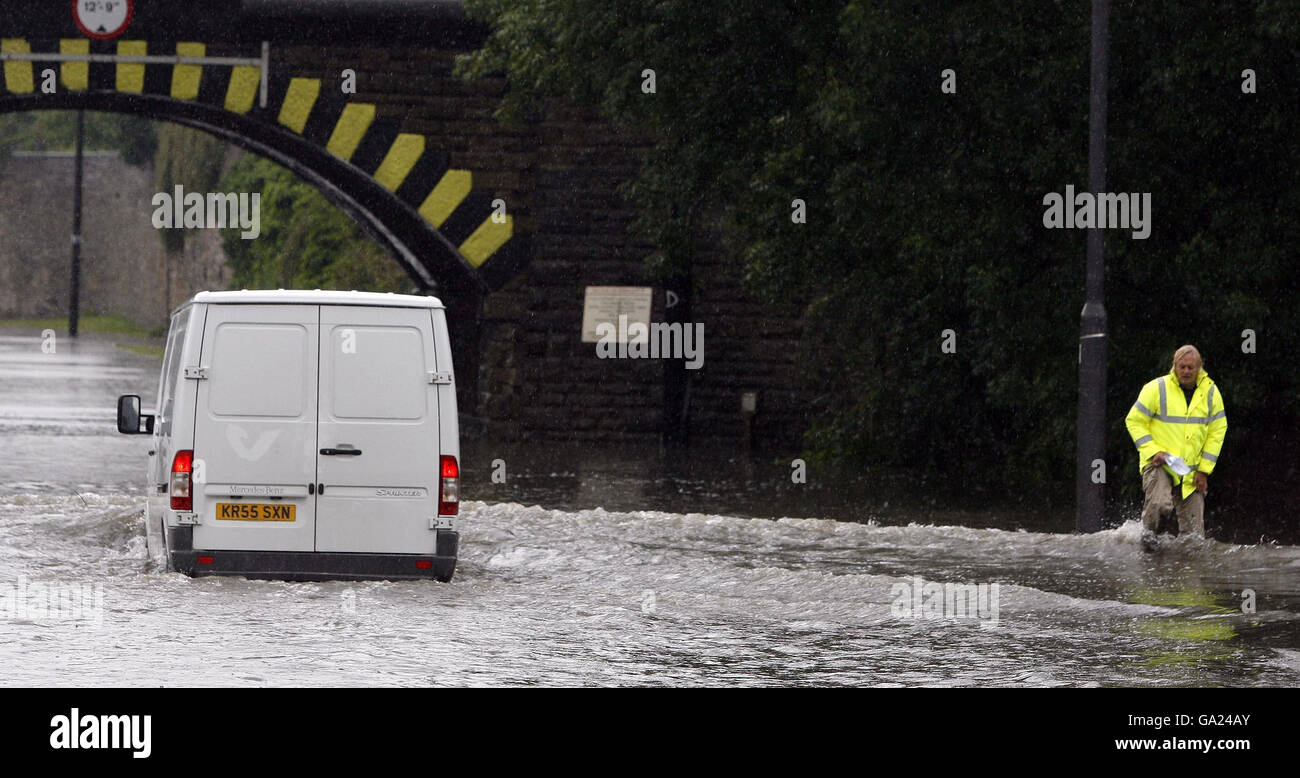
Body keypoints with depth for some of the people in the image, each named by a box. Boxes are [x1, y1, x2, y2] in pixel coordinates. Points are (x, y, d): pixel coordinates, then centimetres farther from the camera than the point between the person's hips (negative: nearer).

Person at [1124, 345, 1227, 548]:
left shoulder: (1211, 393, 3)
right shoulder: (1156, 389, -6)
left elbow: (1217, 431, 7)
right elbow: (1134, 421, -2)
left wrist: (1204, 470, 1)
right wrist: (1153, 451, -14)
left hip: (1192, 471, 3)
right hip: (1160, 463, -3)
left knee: (1193, 531, -1)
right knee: (1160, 504, -29)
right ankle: (1148, 530, 0)